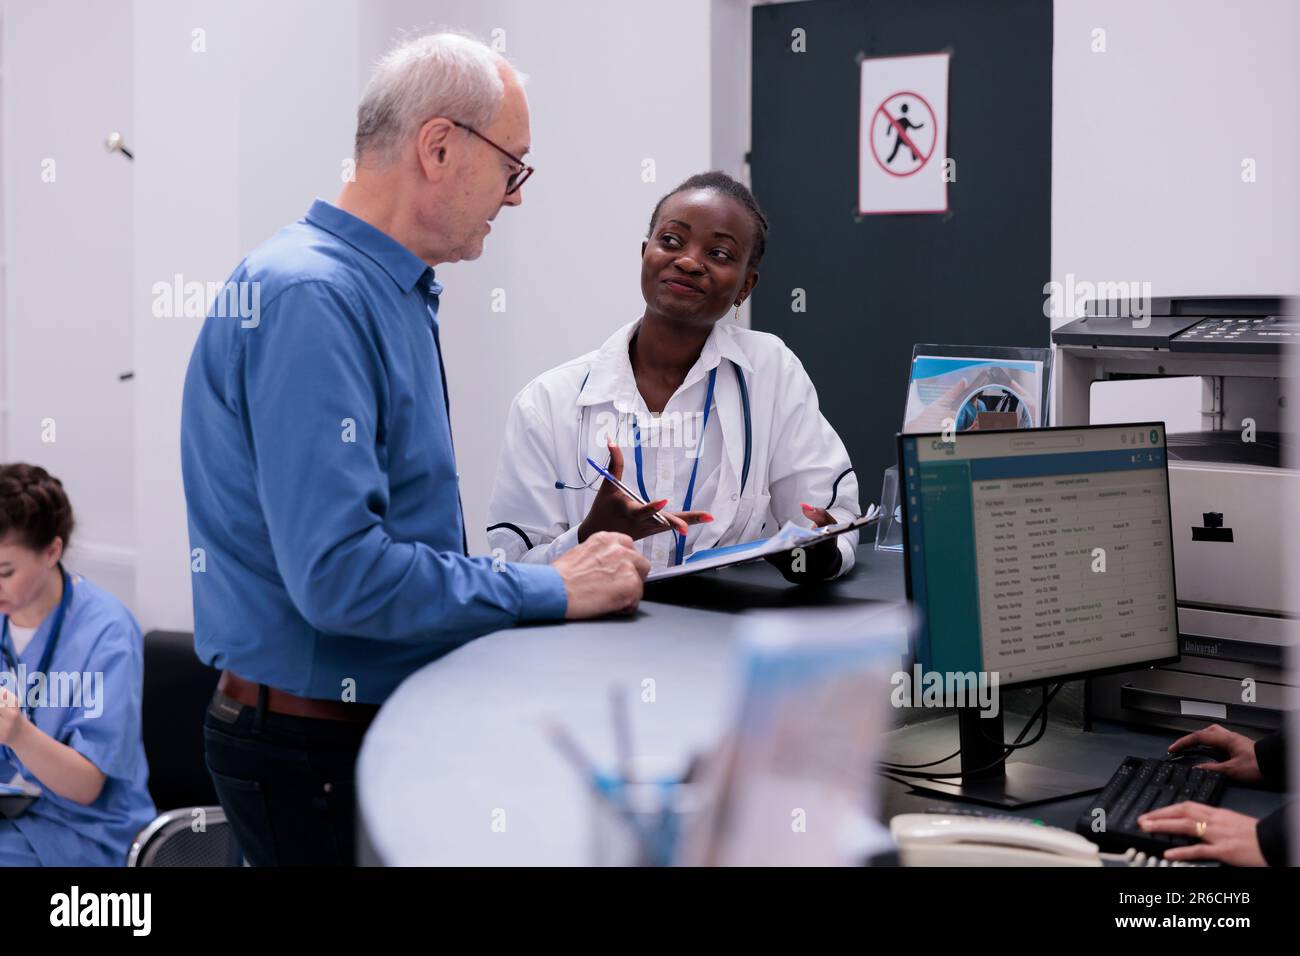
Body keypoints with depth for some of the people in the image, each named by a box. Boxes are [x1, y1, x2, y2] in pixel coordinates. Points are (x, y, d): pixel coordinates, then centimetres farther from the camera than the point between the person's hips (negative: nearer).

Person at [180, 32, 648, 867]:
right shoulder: (310, 298, -21)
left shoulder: (401, 294, 11)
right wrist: (551, 591, -20)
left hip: (394, 717, 9)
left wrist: (570, 568, 6)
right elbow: (339, 573, -29)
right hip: (318, 754, -9)